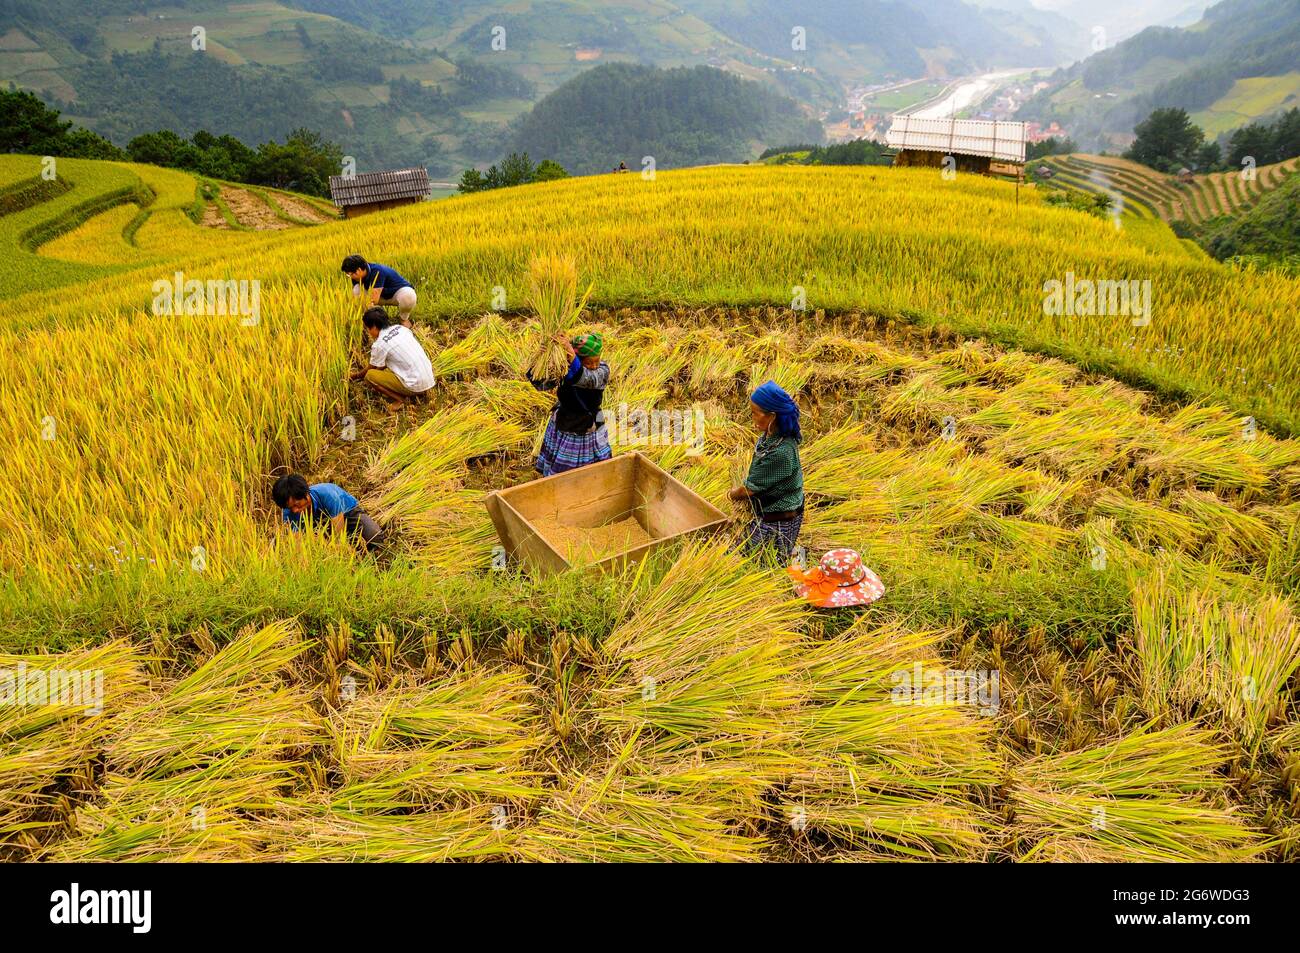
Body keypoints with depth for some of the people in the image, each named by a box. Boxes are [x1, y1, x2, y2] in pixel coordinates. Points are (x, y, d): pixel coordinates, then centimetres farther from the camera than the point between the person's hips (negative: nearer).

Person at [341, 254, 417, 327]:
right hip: (383, 296, 7)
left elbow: (374, 300, -35)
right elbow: (355, 296, -6)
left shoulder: (377, 272, -34)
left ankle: (403, 318, -8)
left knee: (408, 298, -43)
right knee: (357, 289, -17)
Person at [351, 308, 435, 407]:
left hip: (415, 386, -7)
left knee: (369, 375, -3)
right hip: (430, 379, 7)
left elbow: (371, 369, 8)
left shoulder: (379, 345, -10)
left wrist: (356, 375, 28)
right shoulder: (400, 328, 8)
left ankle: (400, 399, -3)